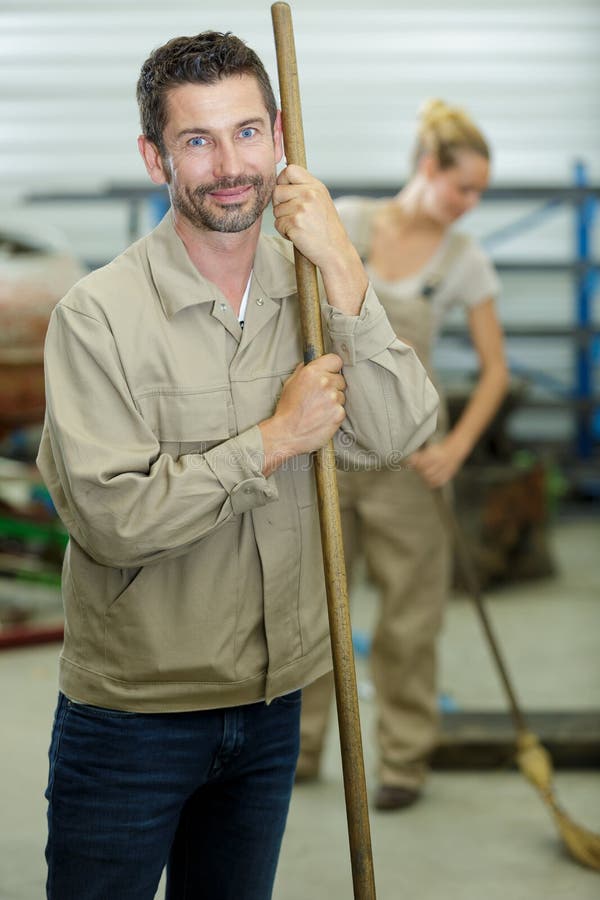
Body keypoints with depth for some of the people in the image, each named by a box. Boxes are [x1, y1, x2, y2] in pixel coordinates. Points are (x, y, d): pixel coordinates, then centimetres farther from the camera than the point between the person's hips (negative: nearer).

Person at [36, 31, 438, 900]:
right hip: (132, 720, -4)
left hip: (271, 703, 5)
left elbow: (395, 435, -12)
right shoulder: (99, 314, -16)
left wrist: (343, 272, -20)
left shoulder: (312, 288, 0)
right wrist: (275, 440, -18)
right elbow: (111, 518, -23)